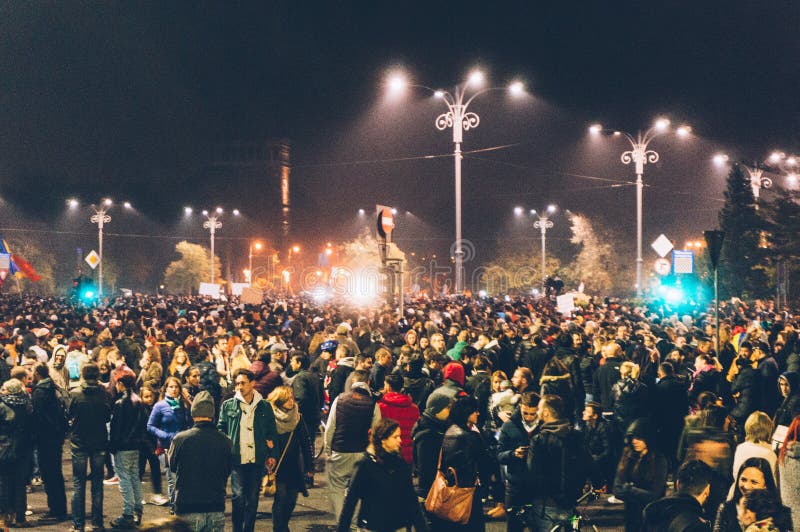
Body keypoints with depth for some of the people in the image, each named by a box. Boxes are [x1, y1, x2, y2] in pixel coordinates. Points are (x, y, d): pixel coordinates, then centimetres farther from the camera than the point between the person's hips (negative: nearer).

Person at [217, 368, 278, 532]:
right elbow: (220, 429, 10)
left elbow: (272, 432, 12)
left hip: (257, 460, 1)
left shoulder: (264, 406, 7)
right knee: (238, 497, -10)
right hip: (236, 459, -1)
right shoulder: (228, 406, 5)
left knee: (253, 499, 6)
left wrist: (272, 455, 5)